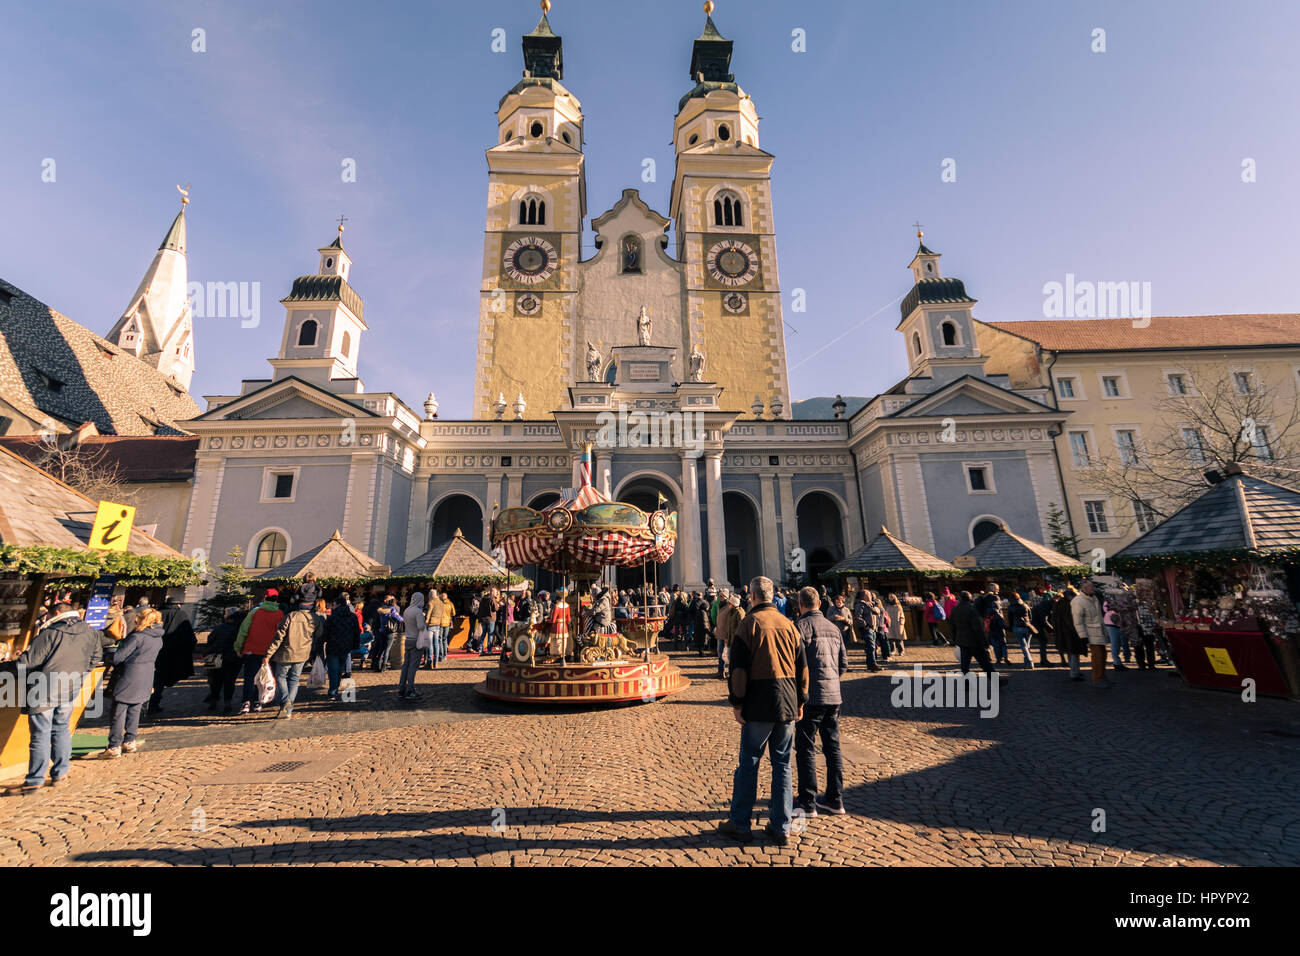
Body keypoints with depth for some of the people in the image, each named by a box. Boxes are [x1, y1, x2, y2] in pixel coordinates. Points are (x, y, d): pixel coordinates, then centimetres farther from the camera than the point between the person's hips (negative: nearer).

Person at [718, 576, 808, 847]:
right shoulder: (789, 624, 5)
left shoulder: (749, 623, -10)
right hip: (787, 703, 5)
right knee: (782, 765, 13)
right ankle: (781, 827, 20)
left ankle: (740, 824, 17)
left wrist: (737, 703, -6)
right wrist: (800, 702, 17)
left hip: (759, 704, -5)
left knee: (749, 763, 7)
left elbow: (739, 667, -12)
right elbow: (802, 666, 10)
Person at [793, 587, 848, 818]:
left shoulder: (801, 625, -11)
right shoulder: (833, 628, 10)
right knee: (833, 747, 15)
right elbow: (844, 663, 13)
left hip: (811, 696, -7)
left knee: (805, 749, 3)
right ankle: (835, 799, 25)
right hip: (834, 695, 7)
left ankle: (807, 803, 10)